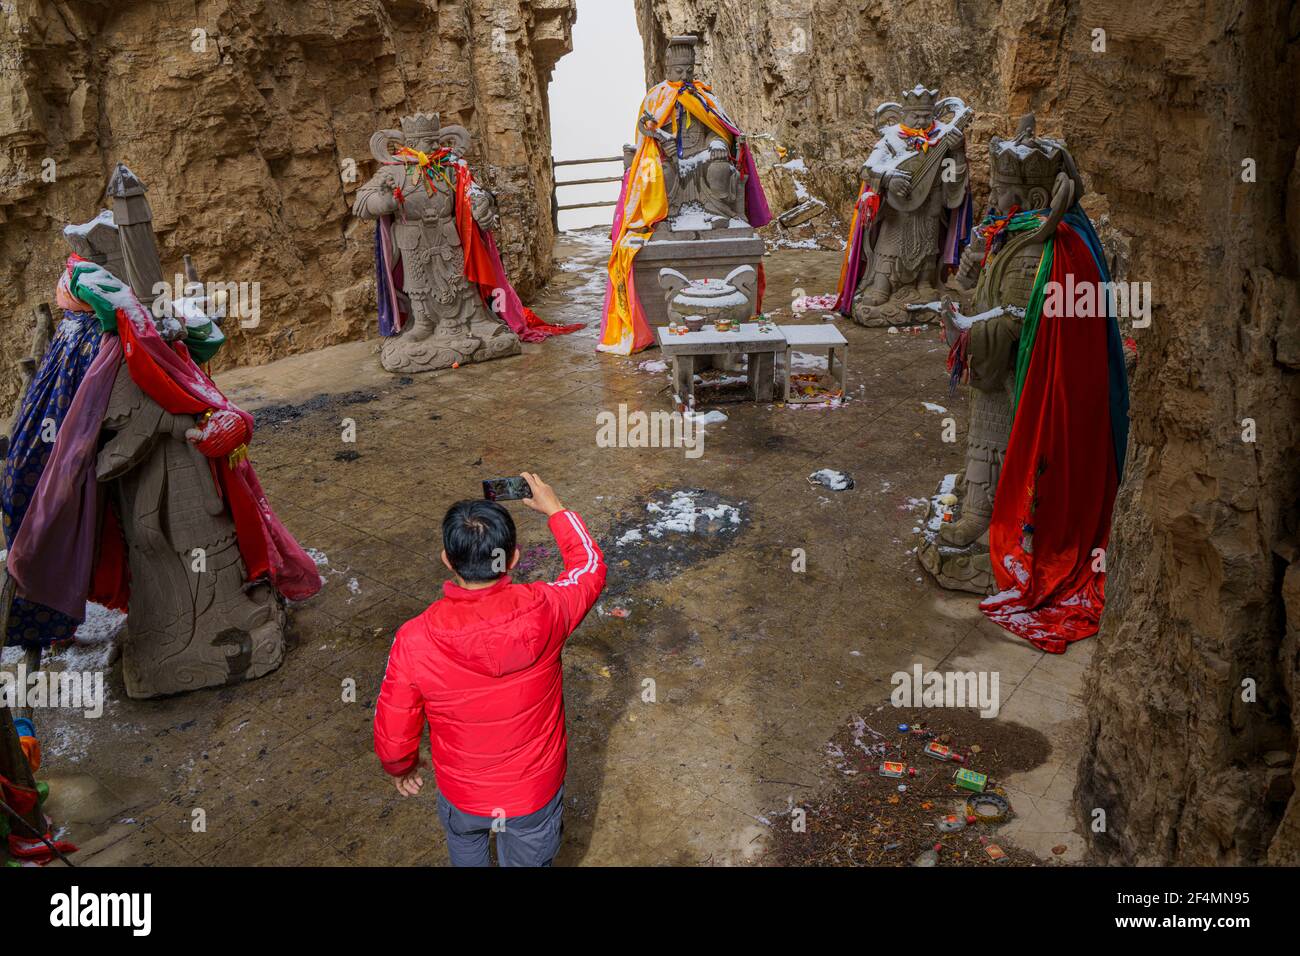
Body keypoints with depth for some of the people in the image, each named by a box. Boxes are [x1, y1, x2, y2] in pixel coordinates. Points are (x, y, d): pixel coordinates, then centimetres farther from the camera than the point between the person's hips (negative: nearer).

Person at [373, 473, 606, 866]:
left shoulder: (415, 640, -31)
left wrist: (402, 768, 8)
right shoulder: (544, 611, -29)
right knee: (527, 860, 29)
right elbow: (590, 567, -5)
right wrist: (555, 509, 6)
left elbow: (392, 733, -15)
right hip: (536, 792, 0)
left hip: (462, 794, 0)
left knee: (465, 848, 35)